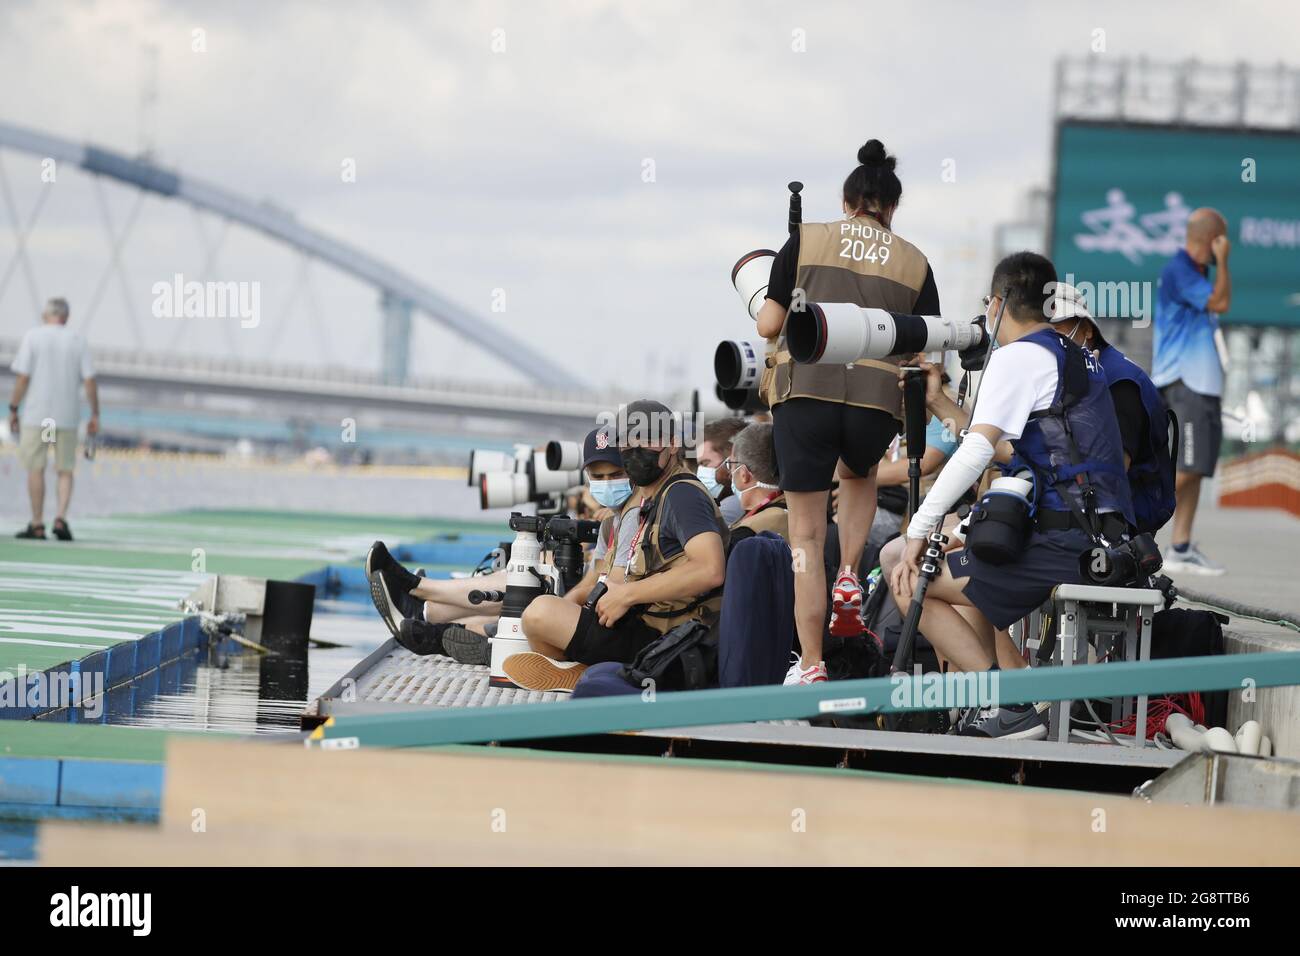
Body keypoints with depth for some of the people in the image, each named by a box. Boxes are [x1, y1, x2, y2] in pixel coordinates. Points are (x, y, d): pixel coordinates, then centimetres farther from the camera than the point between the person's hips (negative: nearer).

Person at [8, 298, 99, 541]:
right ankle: (61, 518, -7)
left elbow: (22, 377, -7)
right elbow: (90, 380, -1)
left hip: (36, 414, -2)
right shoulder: (77, 341, 4)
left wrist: (13, 409, -1)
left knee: (35, 469, 4)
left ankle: (37, 525, 3)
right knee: (65, 471, 10)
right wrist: (95, 415, 5)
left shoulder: (32, 337, -2)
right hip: (67, 416, 2)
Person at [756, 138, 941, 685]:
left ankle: (810, 665, 2)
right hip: (879, 399, 2)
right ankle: (849, 579, 15)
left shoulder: (807, 240, 8)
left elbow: (768, 325, 3)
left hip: (806, 390, -2)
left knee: (806, 534, 6)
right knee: (859, 475, 36)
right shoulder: (913, 262, 13)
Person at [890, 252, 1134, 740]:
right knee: (963, 563, 31)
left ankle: (1009, 707, -13)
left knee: (911, 583, -5)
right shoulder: (1079, 357, 21)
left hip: (1064, 547, -9)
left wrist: (919, 530, -14)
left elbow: (977, 450, -16)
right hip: (1105, 542, 9)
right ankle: (983, 705, 20)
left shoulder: (1018, 356, -6)